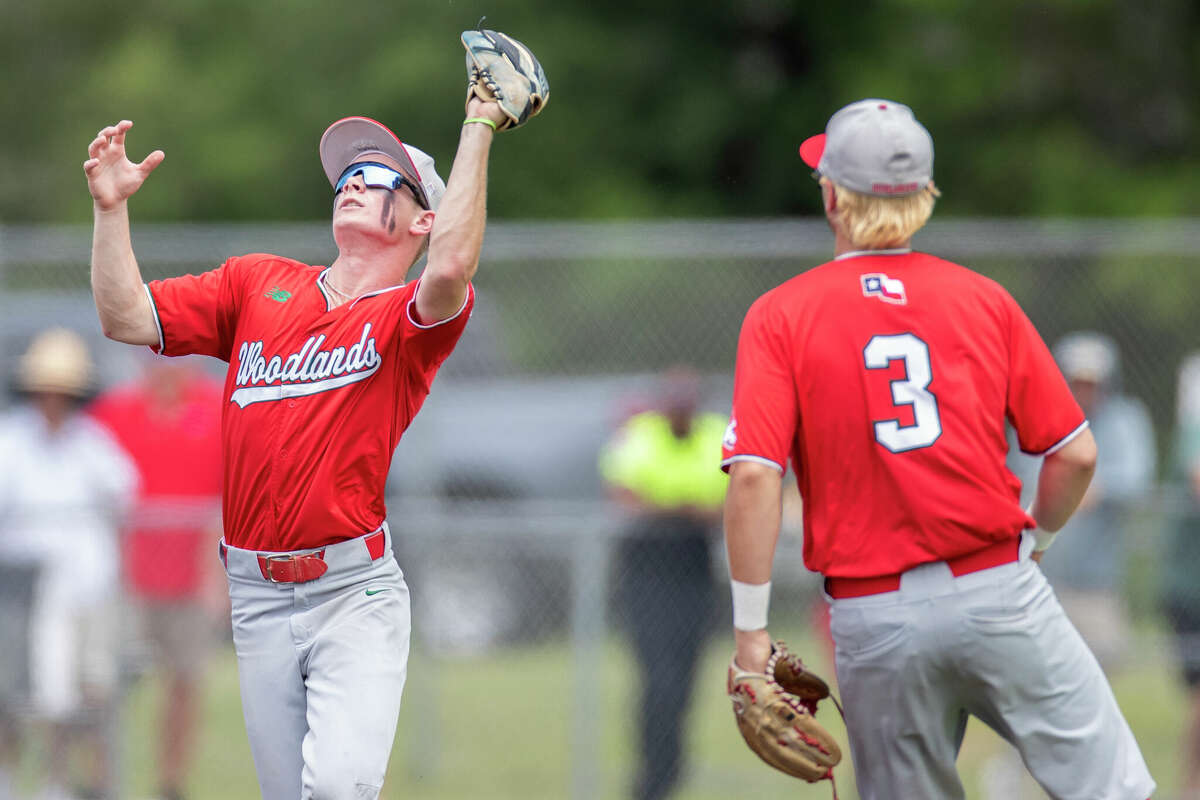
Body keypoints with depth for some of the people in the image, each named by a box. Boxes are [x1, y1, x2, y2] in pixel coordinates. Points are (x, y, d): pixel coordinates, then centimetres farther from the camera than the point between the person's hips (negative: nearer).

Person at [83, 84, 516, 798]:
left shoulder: (409, 318, 0)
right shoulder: (257, 283, 14)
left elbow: (452, 266, -23)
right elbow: (127, 317, 10)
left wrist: (478, 130, -17)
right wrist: (111, 207, -2)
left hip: (355, 591, -4)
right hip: (257, 597, 4)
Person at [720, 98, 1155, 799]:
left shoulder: (780, 317, 0)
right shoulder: (984, 299, 4)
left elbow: (754, 478, -12)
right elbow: (1075, 454, 2)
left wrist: (751, 632, -8)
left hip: (874, 618, 0)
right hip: (999, 593, 0)